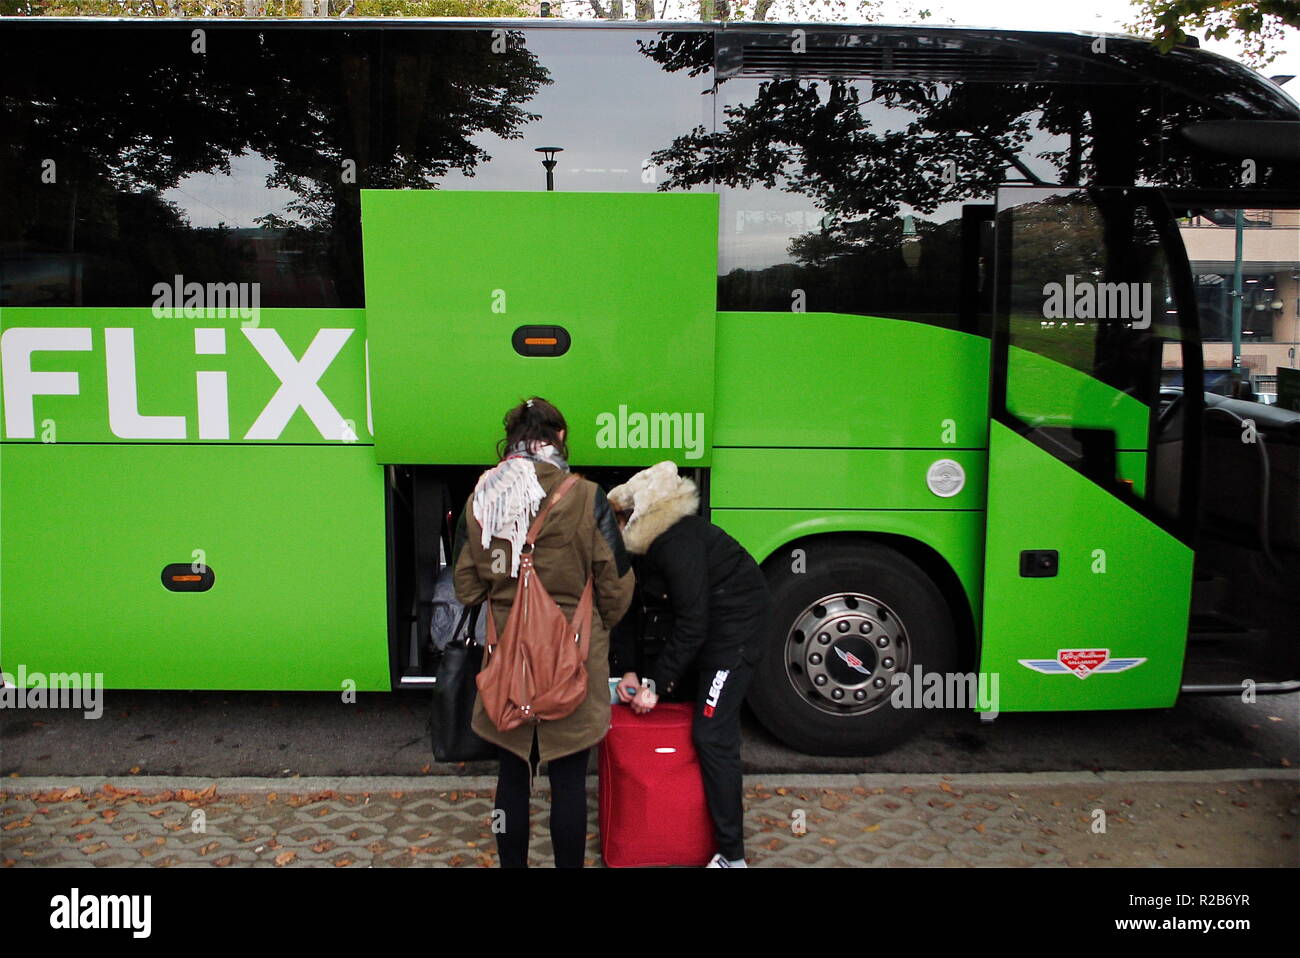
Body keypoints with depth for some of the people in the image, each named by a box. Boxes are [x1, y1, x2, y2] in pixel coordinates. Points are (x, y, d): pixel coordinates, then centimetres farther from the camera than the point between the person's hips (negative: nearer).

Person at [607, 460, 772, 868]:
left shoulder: (675, 542, -30)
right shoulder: (625, 542, -4)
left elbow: (692, 625, -27)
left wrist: (655, 684, -20)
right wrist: (629, 671, -1)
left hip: (737, 619, -9)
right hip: (700, 617, 9)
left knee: (712, 734, -11)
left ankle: (731, 854, -3)